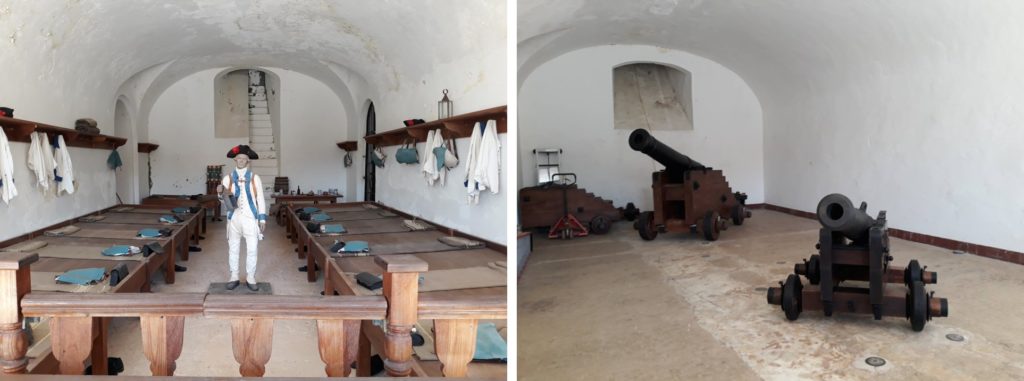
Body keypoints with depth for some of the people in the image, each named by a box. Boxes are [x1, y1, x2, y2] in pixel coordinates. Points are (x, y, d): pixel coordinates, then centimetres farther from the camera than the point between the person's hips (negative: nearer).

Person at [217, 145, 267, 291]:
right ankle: (234, 277, 18)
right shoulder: (228, 178, 4)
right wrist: (221, 193, -19)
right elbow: (224, 200, 4)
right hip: (234, 217, 1)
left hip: (250, 217, -1)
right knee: (233, 248, 8)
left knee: (252, 249, -1)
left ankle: (250, 279, 10)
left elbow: (260, 199, 2)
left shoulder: (255, 178, 3)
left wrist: (262, 219, -3)